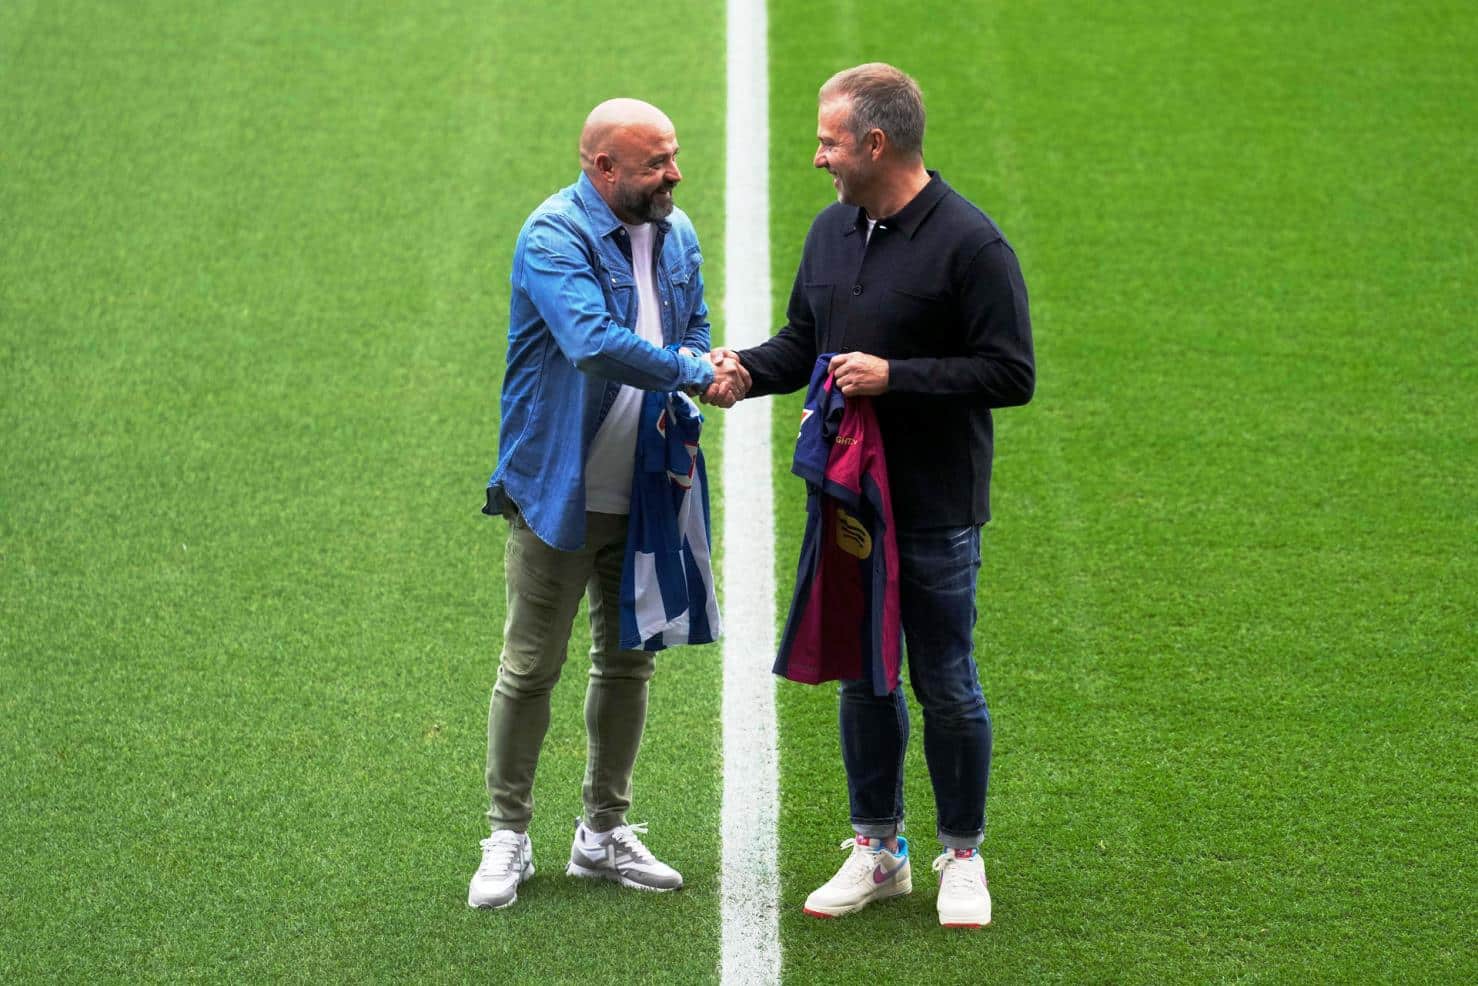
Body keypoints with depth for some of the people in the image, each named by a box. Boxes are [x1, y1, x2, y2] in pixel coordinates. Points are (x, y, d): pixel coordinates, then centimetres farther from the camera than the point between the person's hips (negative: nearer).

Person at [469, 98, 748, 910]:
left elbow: (694, 328, 21)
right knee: (530, 667, 1)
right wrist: (694, 374, -25)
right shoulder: (553, 237, -17)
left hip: (644, 497, 7)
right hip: (559, 492, -7)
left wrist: (689, 385, -1)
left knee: (628, 662, 14)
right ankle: (507, 837, 12)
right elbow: (593, 341, -32)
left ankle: (604, 833, 26)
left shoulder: (675, 234, 7)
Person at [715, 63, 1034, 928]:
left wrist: (894, 377, -20)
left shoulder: (969, 242, -14)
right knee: (862, 679, 13)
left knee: (946, 686, 2)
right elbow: (804, 340, 20)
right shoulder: (833, 231, 10)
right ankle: (878, 850, 24)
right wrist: (747, 368, 0)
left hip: (935, 513, -7)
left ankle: (963, 857, 16)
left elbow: (1011, 374, -16)